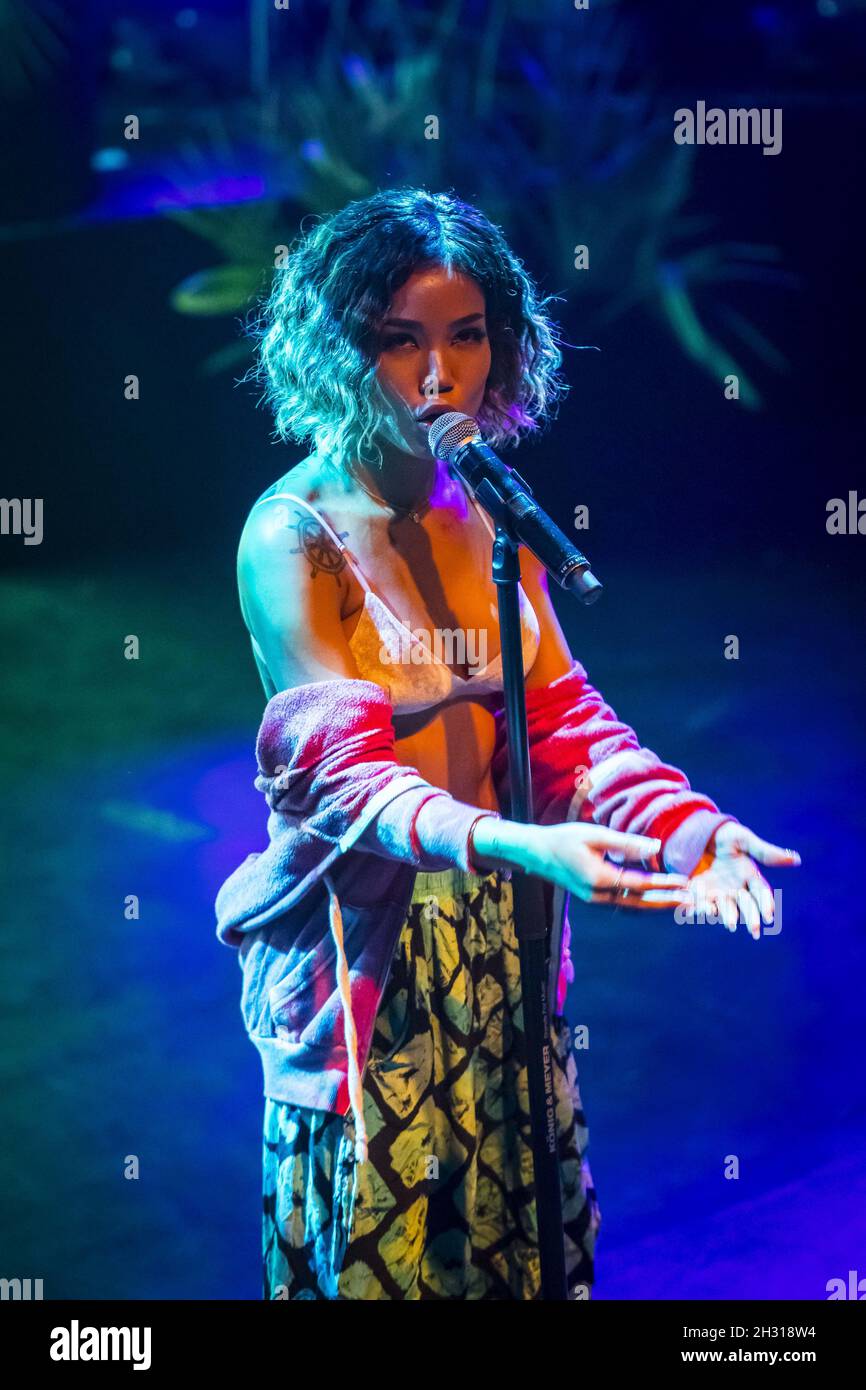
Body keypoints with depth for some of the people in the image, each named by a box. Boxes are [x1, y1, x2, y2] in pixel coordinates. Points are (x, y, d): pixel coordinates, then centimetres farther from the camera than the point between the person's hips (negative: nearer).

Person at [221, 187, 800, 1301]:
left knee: (522, 1238, 16)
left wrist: (687, 825, -22)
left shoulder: (489, 512, 3)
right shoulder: (293, 534, -15)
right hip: (368, 946, -5)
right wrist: (512, 844, -43)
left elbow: (562, 709, -3)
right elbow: (342, 768, -25)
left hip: (500, 935, 5)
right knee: (381, 1251, 10)